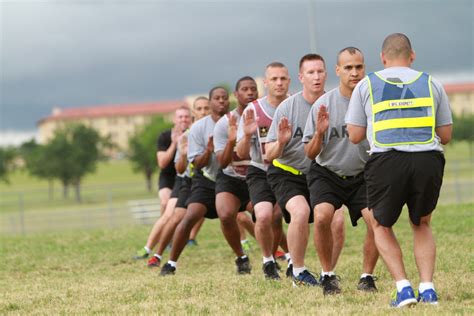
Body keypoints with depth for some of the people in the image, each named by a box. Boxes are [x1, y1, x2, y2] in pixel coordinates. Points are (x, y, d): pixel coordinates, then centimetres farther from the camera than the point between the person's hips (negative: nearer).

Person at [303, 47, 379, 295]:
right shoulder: (323, 104, -9)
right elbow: (310, 154, -5)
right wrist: (319, 134, -25)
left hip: (362, 176, 1)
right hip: (326, 174, -1)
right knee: (322, 216, -26)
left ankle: (367, 277, 2)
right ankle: (327, 275, -6)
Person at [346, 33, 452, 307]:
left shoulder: (366, 85, 14)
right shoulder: (431, 84, 17)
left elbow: (355, 135, 13)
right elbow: (446, 136, 17)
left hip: (386, 160, -2)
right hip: (429, 160, 2)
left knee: (381, 226, 20)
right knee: (422, 225, 23)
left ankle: (403, 286, 4)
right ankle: (427, 288, 7)